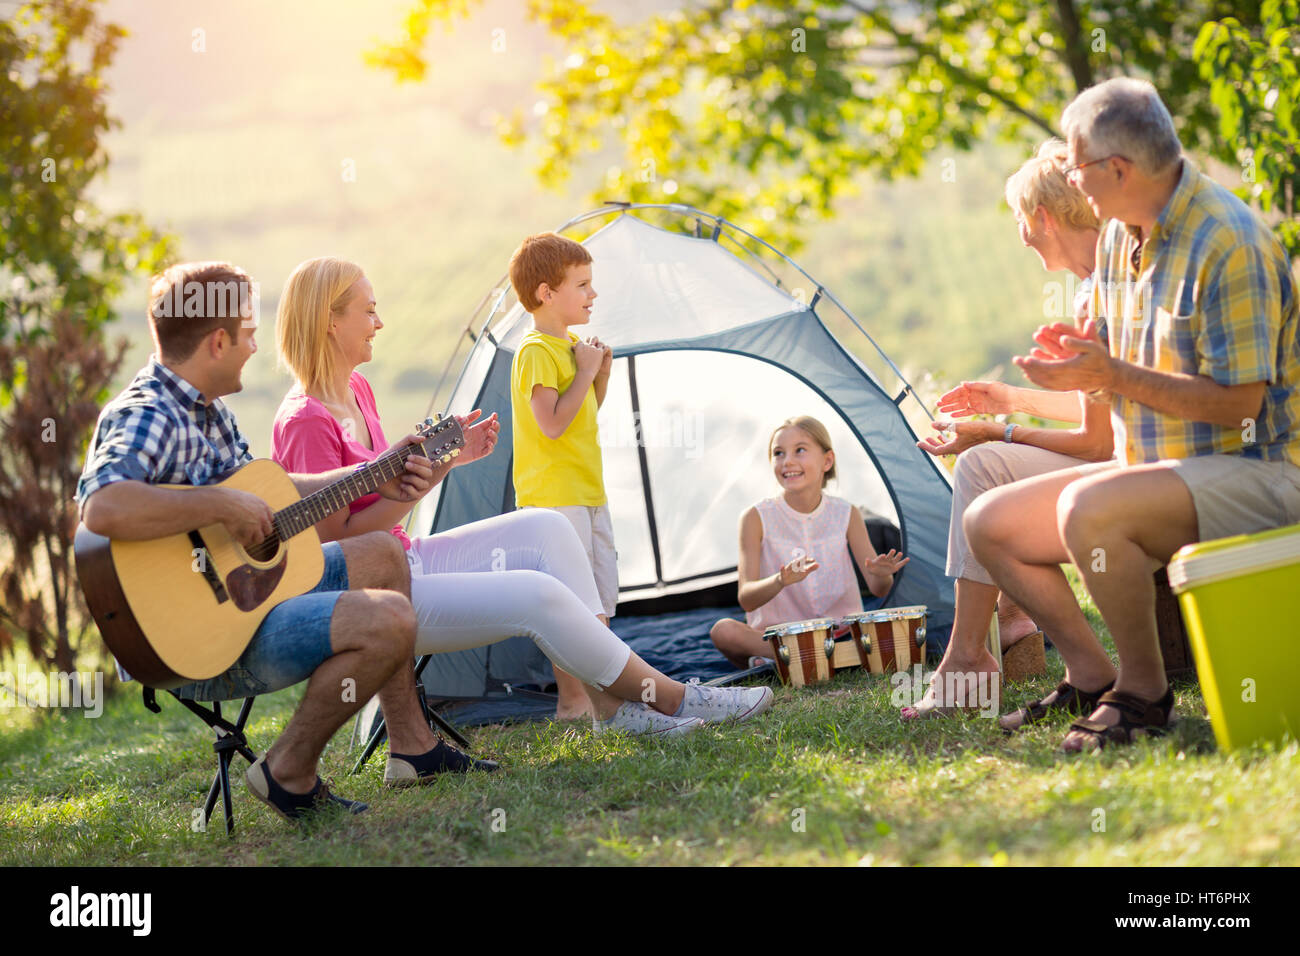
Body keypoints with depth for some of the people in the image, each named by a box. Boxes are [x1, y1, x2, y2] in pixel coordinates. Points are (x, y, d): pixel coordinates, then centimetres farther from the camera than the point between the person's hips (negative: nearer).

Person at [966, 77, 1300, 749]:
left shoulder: (1228, 244, -20)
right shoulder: (1121, 235, 8)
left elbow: (1238, 402, -23)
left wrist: (1112, 375, -24)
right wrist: (1074, 351, -5)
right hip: (1155, 467, 9)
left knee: (1087, 510, -35)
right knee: (989, 523, 1)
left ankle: (1144, 691, -16)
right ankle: (1091, 674, 10)